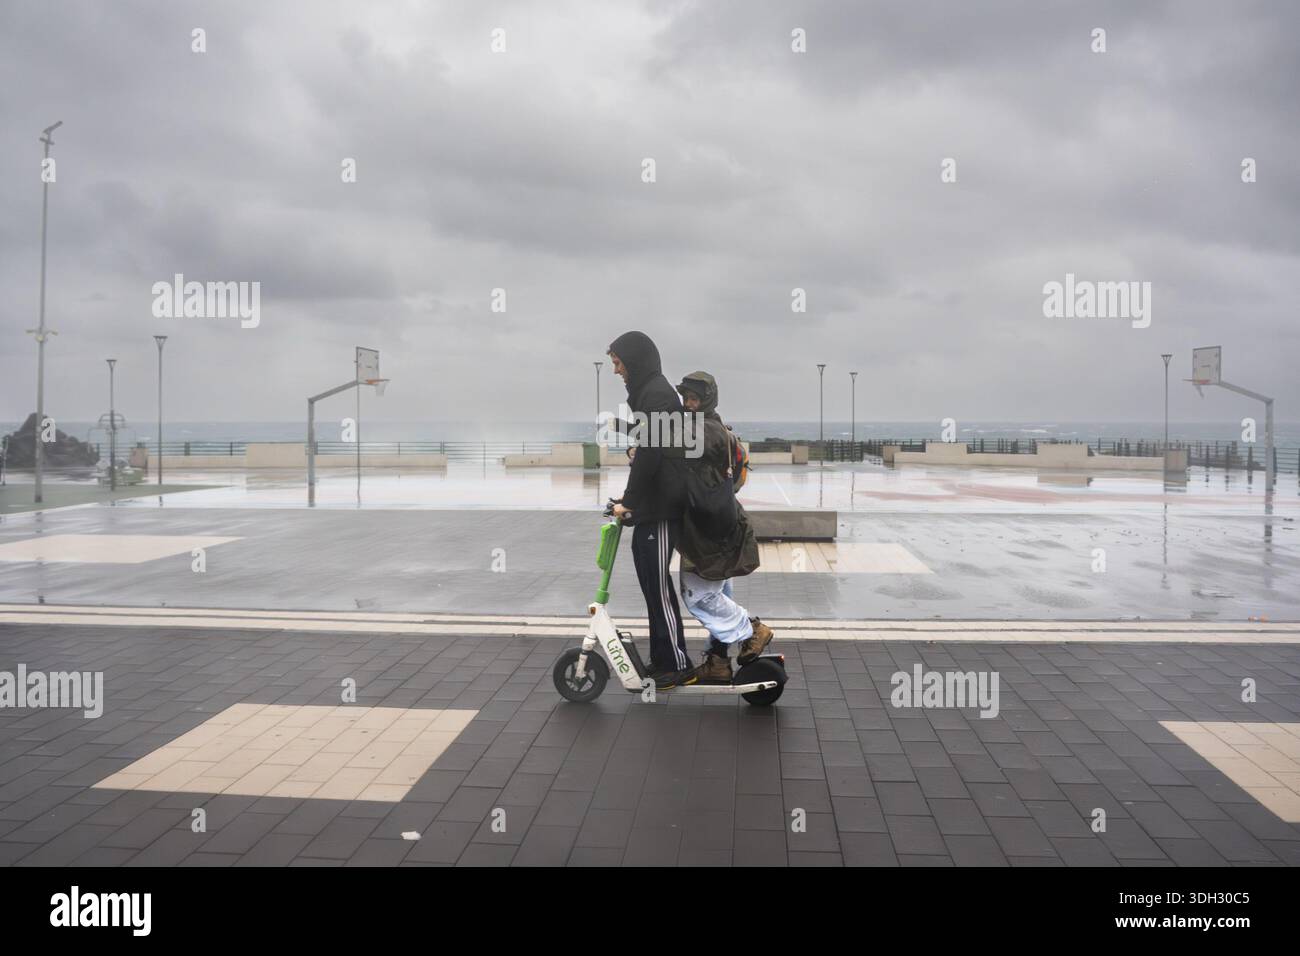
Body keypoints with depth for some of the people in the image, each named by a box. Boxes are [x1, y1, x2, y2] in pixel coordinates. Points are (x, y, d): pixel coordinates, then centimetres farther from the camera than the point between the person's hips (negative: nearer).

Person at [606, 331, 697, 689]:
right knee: (652, 584, 13)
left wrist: (629, 500, -16)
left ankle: (679, 666, 2)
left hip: (661, 509, -10)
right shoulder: (646, 393, 17)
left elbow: (649, 454, -20)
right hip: (648, 508, 10)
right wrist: (631, 499, 15)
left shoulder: (657, 394, -13)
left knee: (658, 587, -5)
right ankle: (661, 661, 20)